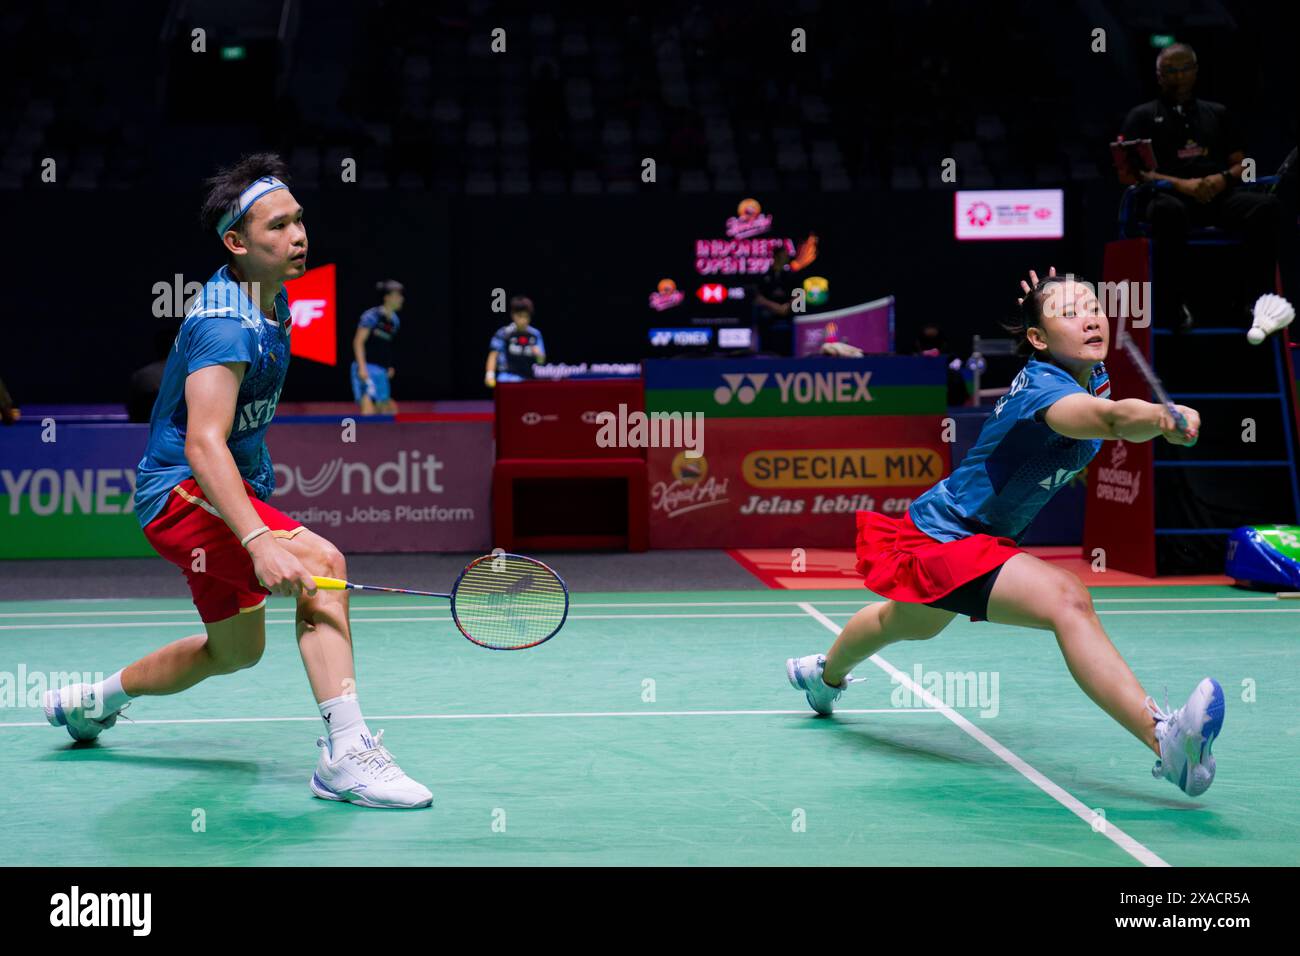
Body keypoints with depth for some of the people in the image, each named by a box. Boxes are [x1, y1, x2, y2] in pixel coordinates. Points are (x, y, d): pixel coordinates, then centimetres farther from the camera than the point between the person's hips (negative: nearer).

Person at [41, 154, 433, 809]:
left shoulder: (271, 299, 5)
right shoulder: (225, 325, -25)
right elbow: (203, 445, -38)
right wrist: (260, 542, -48)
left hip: (232, 487, 10)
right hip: (183, 491, -10)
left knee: (235, 651, 22)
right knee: (321, 562, -31)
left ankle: (89, 701, 42)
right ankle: (345, 755, -36)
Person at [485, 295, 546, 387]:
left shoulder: (535, 334, 3)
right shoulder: (504, 333, -7)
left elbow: (541, 361, 7)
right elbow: (493, 355, -7)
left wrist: (539, 355, -16)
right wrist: (490, 375, -18)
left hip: (527, 378, 4)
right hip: (508, 376, -4)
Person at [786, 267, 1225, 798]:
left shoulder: (1093, 374, -2)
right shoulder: (1043, 388, -30)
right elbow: (1107, 418, -53)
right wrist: (1160, 417, -67)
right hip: (950, 538, -11)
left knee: (907, 624, 38)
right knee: (1067, 600, -35)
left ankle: (825, 674, 69)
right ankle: (1164, 740, -49)